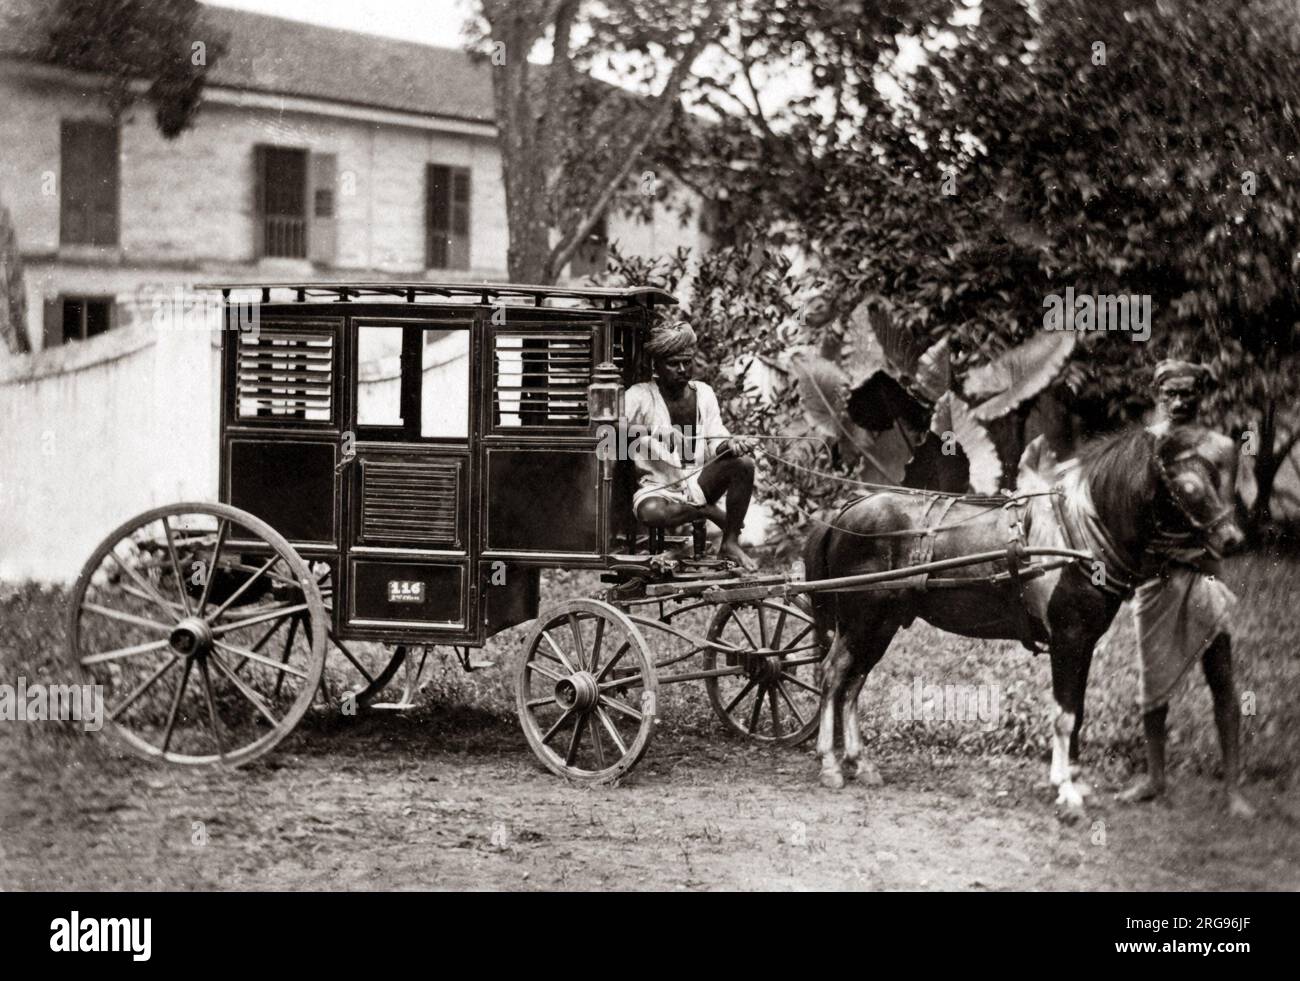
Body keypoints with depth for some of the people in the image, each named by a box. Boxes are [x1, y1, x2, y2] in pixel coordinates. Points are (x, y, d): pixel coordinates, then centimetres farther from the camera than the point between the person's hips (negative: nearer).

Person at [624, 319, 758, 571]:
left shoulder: (703, 392, 5)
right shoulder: (640, 396, -10)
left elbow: (716, 443, 1)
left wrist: (728, 445, -24)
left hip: (698, 482, 4)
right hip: (659, 489, -4)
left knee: (744, 464, -23)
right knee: (651, 513, -40)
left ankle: (730, 544, -10)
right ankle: (708, 512, -9)